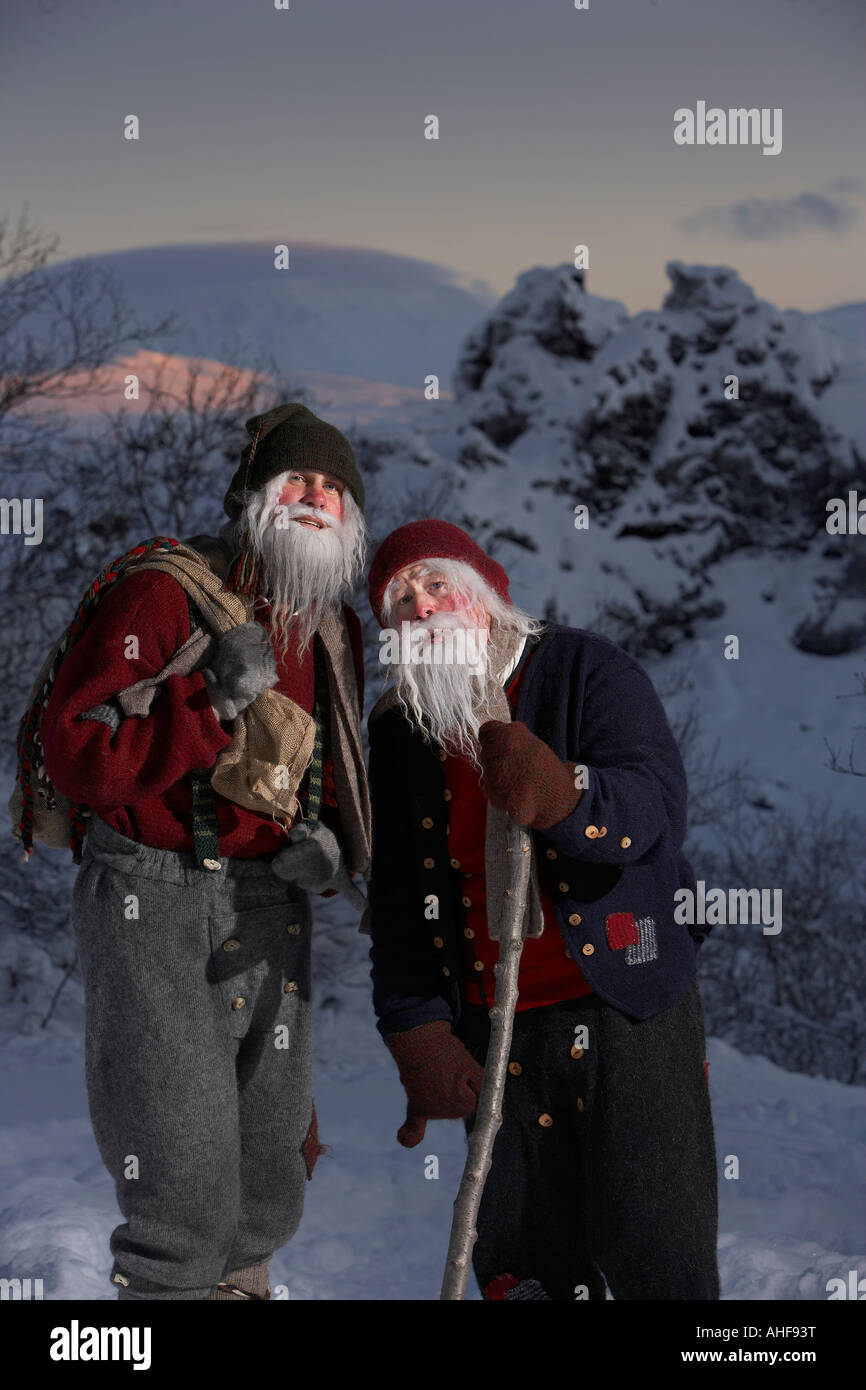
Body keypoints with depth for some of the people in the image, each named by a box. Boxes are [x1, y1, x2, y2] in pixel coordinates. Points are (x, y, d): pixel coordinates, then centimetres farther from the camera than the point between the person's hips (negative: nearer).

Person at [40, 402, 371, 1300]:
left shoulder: (333, 630, 10)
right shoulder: (165, 597, -13)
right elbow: (76, 754, -19)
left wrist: (327, 838, -1)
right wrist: (213, 699, -26)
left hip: (269, 913, 7)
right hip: (157, 910, -7)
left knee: (269, 1185, 14)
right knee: (185, 1192, -8)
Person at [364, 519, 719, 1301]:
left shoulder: (587, 670, -3)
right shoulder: (397, 734, 9)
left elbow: (660, 810, -18)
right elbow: (395, 902, 10)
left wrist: (560, 795, -38)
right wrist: (417, 1035, -1)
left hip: (627, 1007, -4)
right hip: (494, 1032, 4)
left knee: (653, 1255, -6)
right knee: (524, 1261, 6)